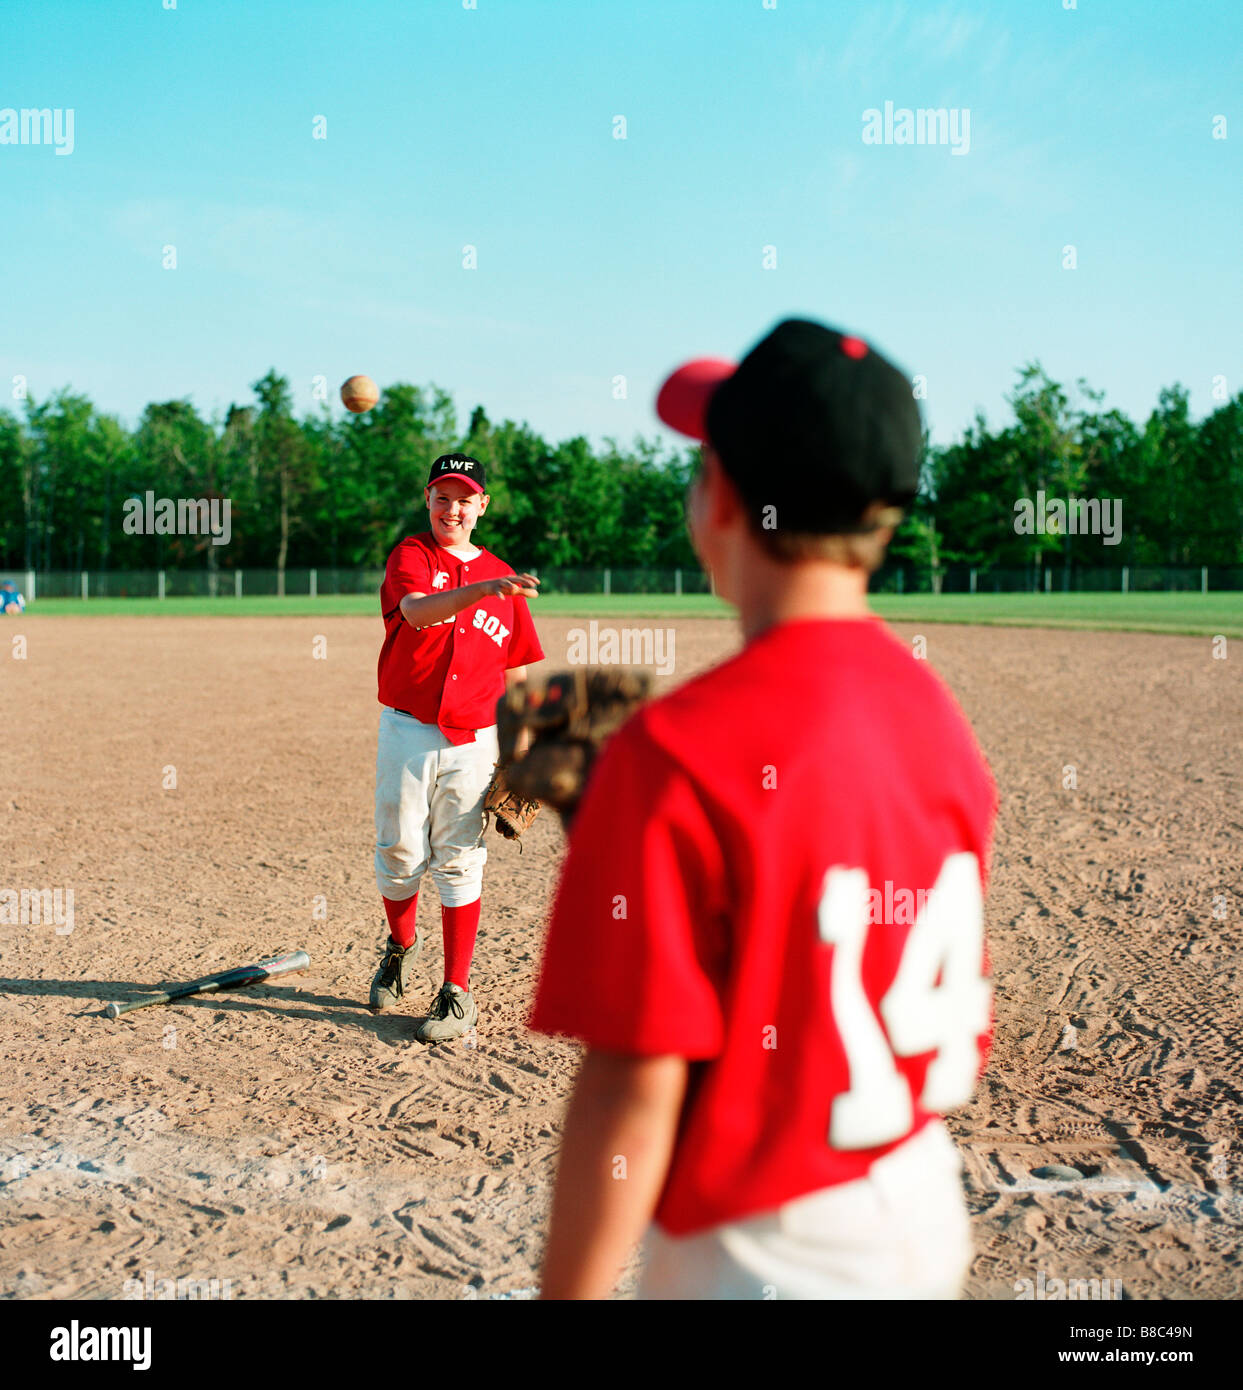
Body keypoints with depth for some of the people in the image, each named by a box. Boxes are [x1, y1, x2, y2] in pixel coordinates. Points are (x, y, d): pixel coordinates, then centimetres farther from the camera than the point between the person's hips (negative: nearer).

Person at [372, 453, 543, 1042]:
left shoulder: (501, 576, 10)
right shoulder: (410, 557, 0)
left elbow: (516, 675, 13)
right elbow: (417, 611, -24)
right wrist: (483, 589, -41)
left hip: (473, 740, 1)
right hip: (407, 732, -1)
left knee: (458, 863, 1)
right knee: (400, 854, 6)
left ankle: (458, 994, 9)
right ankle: (401, 945, 36)